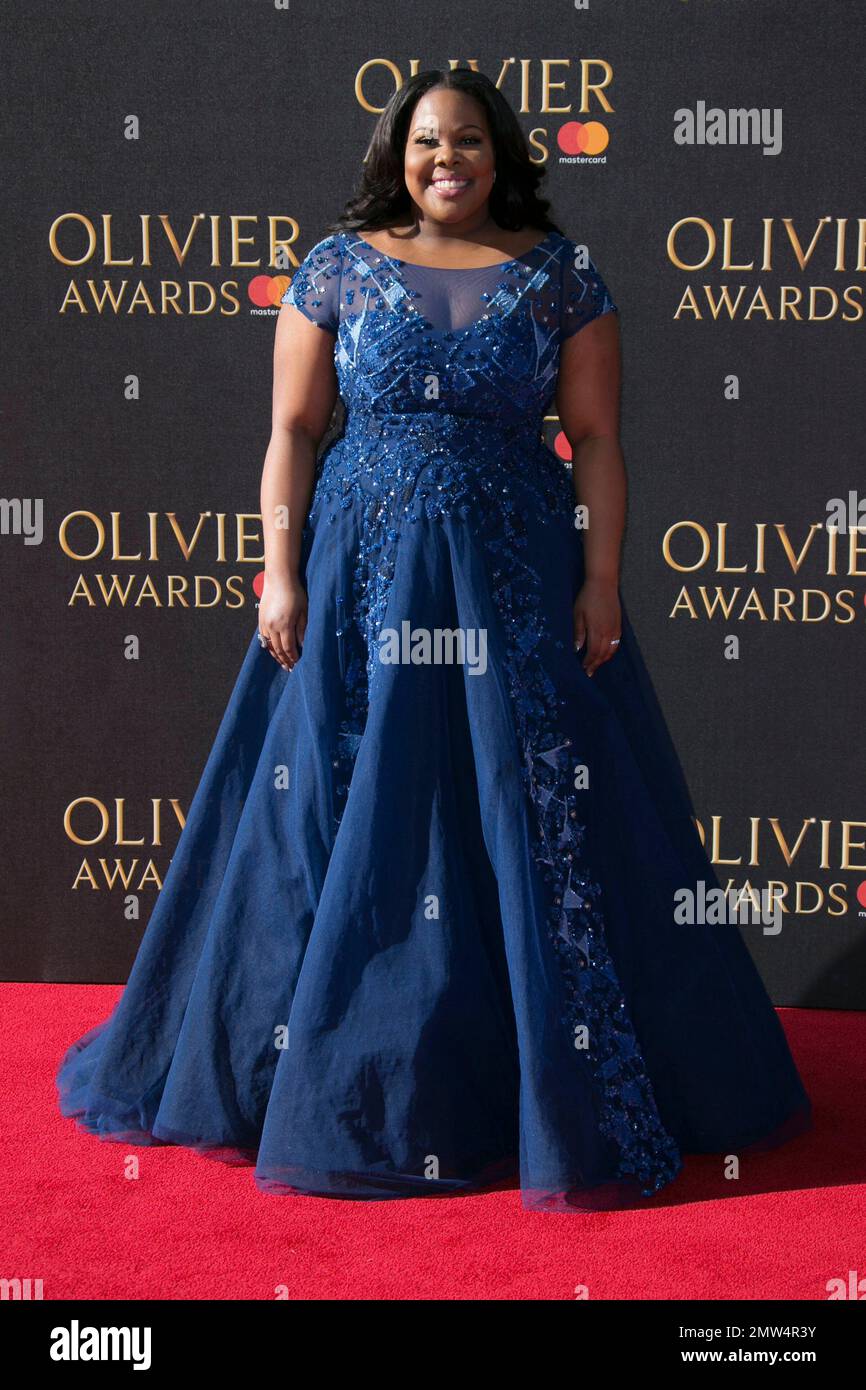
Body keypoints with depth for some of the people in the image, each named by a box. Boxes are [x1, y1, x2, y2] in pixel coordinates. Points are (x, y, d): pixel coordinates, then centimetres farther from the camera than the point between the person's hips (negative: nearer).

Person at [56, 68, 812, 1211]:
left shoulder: (561, 273, 4)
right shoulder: (337, 267, 4)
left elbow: (596, 438, 3)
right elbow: (293, 431, 3)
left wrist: (602, 577, -5)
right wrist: (281, 575, -4)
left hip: (517, 581, 0)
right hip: (361, 576, 0)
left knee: (541, 828, 2)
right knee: (341, 825, 5)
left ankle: (567, 1091, 16)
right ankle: (319, 1078, 22)